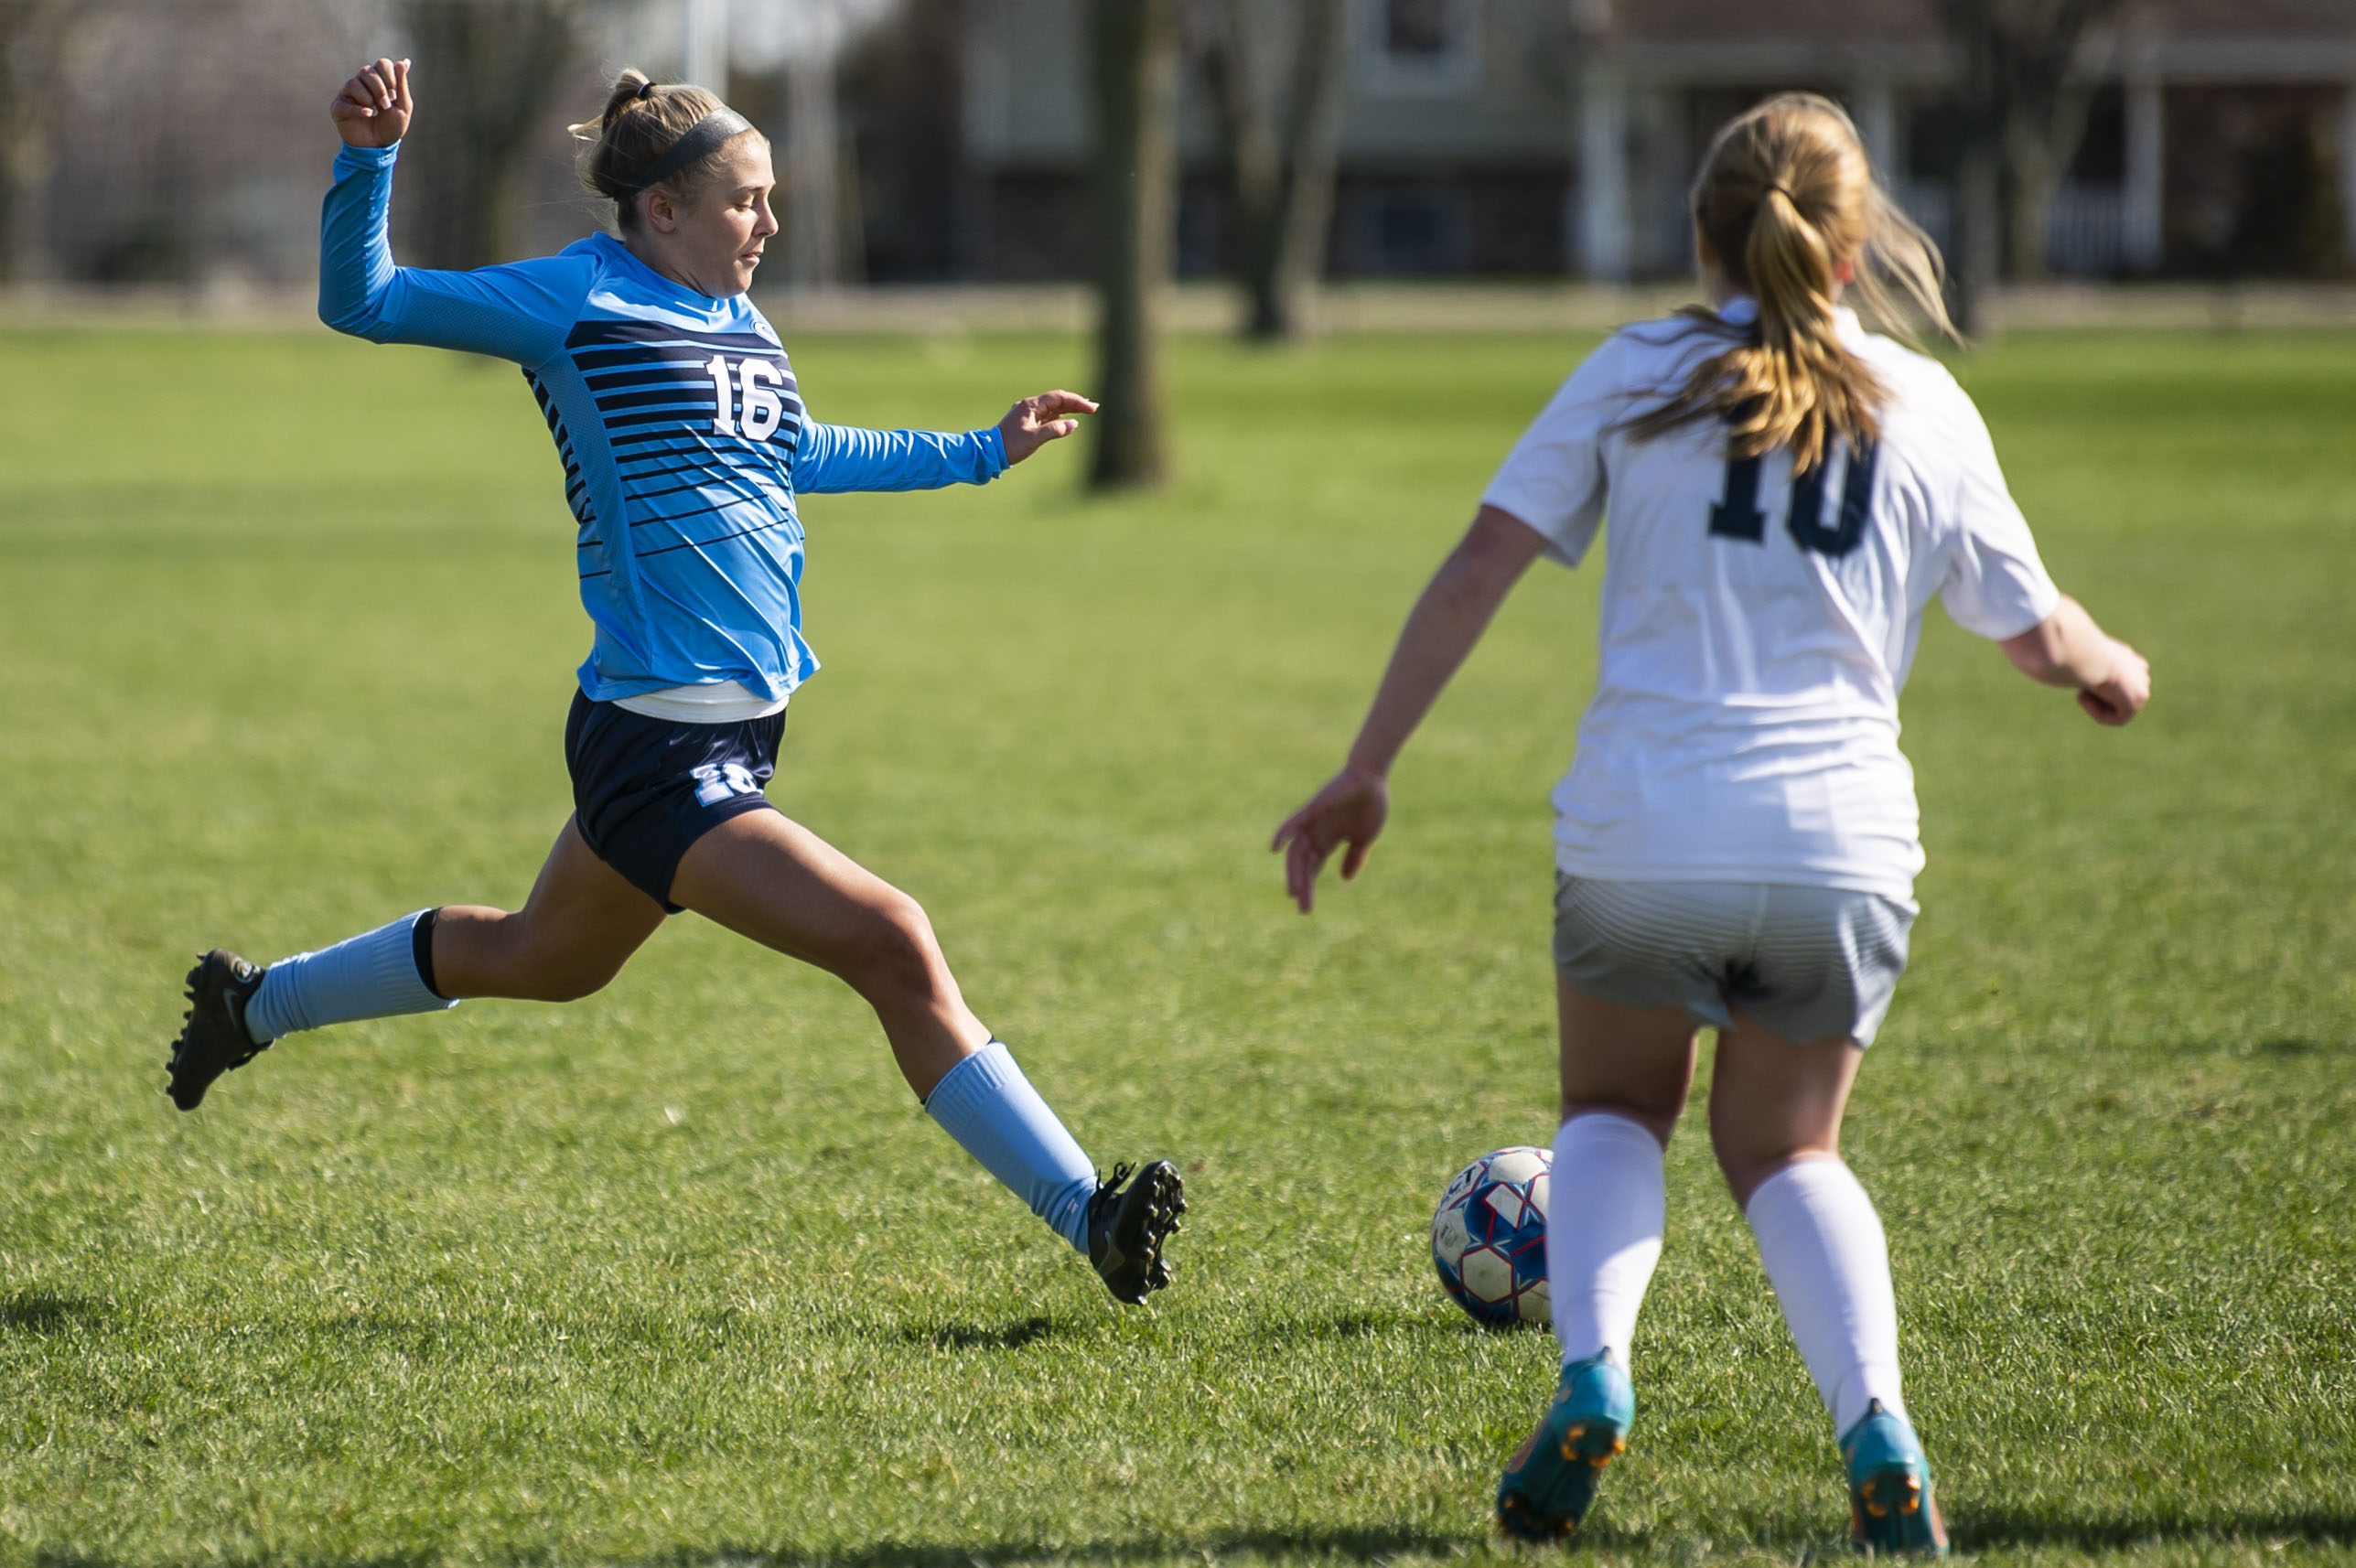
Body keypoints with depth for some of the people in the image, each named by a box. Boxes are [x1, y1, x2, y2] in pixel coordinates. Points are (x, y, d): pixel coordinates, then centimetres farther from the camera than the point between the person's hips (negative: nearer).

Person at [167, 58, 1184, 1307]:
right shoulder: (576, 302, -9)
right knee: (890, 945, -18)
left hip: (737, 734, 10)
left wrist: (984, 452, 38)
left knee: (542, 959, 26)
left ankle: (254, 1004, 47)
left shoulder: (740, 323, 14)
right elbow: (360, 303, -5)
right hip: (657, 748, -9)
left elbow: (790, 455, 34)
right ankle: (1089, 1217, -18)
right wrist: (369, 159, -21)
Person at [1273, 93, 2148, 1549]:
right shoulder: (1925, 408, 8)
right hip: (1842, 849, 1)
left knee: (1618, 1109, 25)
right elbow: (2038, 636, 16)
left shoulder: (1639, 376, 5)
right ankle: (1876, 1426, -6)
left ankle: (1593, 1376, -2)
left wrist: (1367, 768, 5)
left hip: (1639, 838, -1)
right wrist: (2109, 665, 39)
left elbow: (1477, 571, 0)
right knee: (1786, 1148, 21)